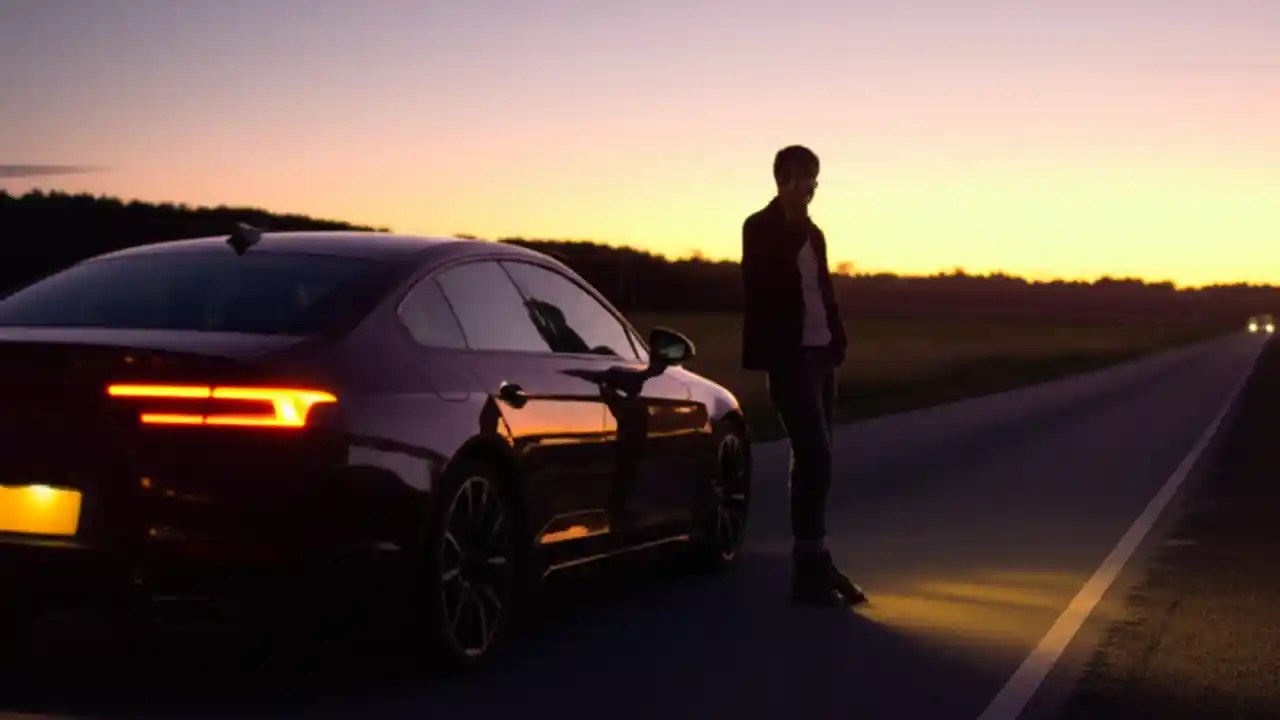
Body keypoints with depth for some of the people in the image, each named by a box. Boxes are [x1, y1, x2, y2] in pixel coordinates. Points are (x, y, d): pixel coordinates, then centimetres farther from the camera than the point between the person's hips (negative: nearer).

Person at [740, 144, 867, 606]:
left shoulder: (812, 233, 18)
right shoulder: (762, 229, -3)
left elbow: (822, 291, 15)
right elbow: (759, 292, -11)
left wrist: (837, 342, 4)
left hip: (819, 354, 7)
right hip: (790, 356, -7)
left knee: (812, 459, 9)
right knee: (815, 457, -14)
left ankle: (811, 565, 14)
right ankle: (812, 566, -12)